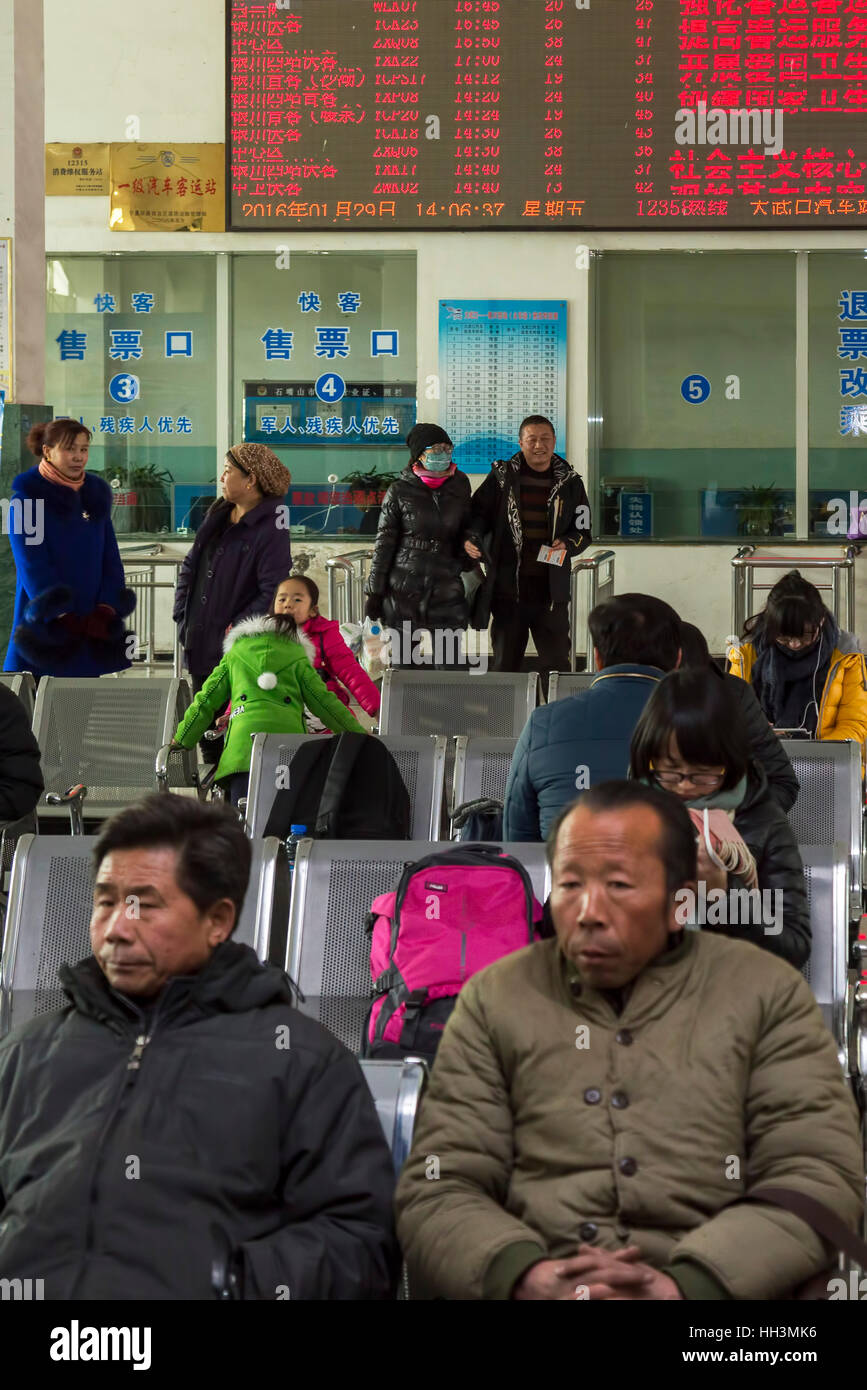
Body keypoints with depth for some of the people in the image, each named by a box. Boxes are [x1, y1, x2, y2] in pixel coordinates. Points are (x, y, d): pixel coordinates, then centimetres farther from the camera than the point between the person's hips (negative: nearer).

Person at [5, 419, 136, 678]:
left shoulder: (97, 492, 13)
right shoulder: (29, 494, -4)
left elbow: (110, 555, 10)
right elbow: (31, 563, -11)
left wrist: (106, 609, -6)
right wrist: (60, 616, -19)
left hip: (90, 622, 5)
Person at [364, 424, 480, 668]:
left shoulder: (459, 486, 7)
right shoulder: (400, 490, -2)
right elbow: (384, 542, 0)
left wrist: (469, 541, -5)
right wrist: (374, 592, -2)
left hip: (446, 589, 2)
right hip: (404, 590, -2)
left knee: (448, 667, -1)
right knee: (402, 666, 6)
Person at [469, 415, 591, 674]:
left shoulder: (569, 484, 7)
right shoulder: (502, 477, 4)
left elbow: (583, 531, 12)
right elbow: (477, 516, 8)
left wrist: (567, 544, -9)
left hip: (551, 590, 0)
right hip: (508, 587, 0)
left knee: (557, 663, 0)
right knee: (505, 664, 8)